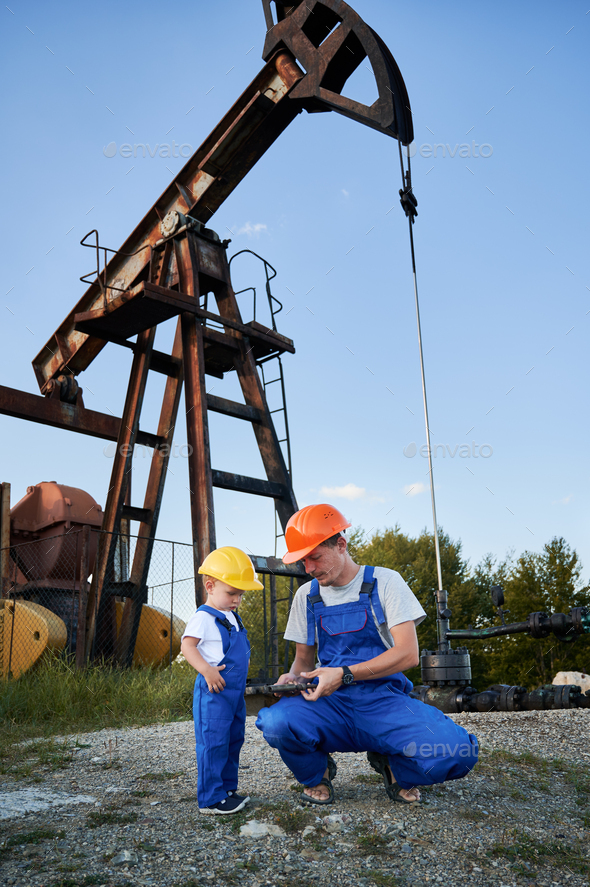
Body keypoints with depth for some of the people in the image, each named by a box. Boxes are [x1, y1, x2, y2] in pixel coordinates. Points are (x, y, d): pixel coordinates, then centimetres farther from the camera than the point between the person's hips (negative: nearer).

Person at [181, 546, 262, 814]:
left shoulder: (232, 618, 15)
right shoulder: (204, 618, -13)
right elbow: (187, 645, -22)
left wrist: (244, 662, 15)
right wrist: (207, 670, -31)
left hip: (235, 691, 9)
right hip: (214, 693, -9)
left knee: (233, 741, 16)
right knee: (214, 744, -6)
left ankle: (228, 789, 28)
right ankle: (211, 799, 3)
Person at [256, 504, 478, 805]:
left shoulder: (384, 582, -1)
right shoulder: (306, 596, 11)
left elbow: (408, 654, -9)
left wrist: (344, 674, -19)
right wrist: (293, 677, -6)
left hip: (385, 701, -2)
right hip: (330, 704, 2)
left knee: (457, 753, -30)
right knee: (275, 722, -32)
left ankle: (392, 765, 7)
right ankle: (316, 774, 5)